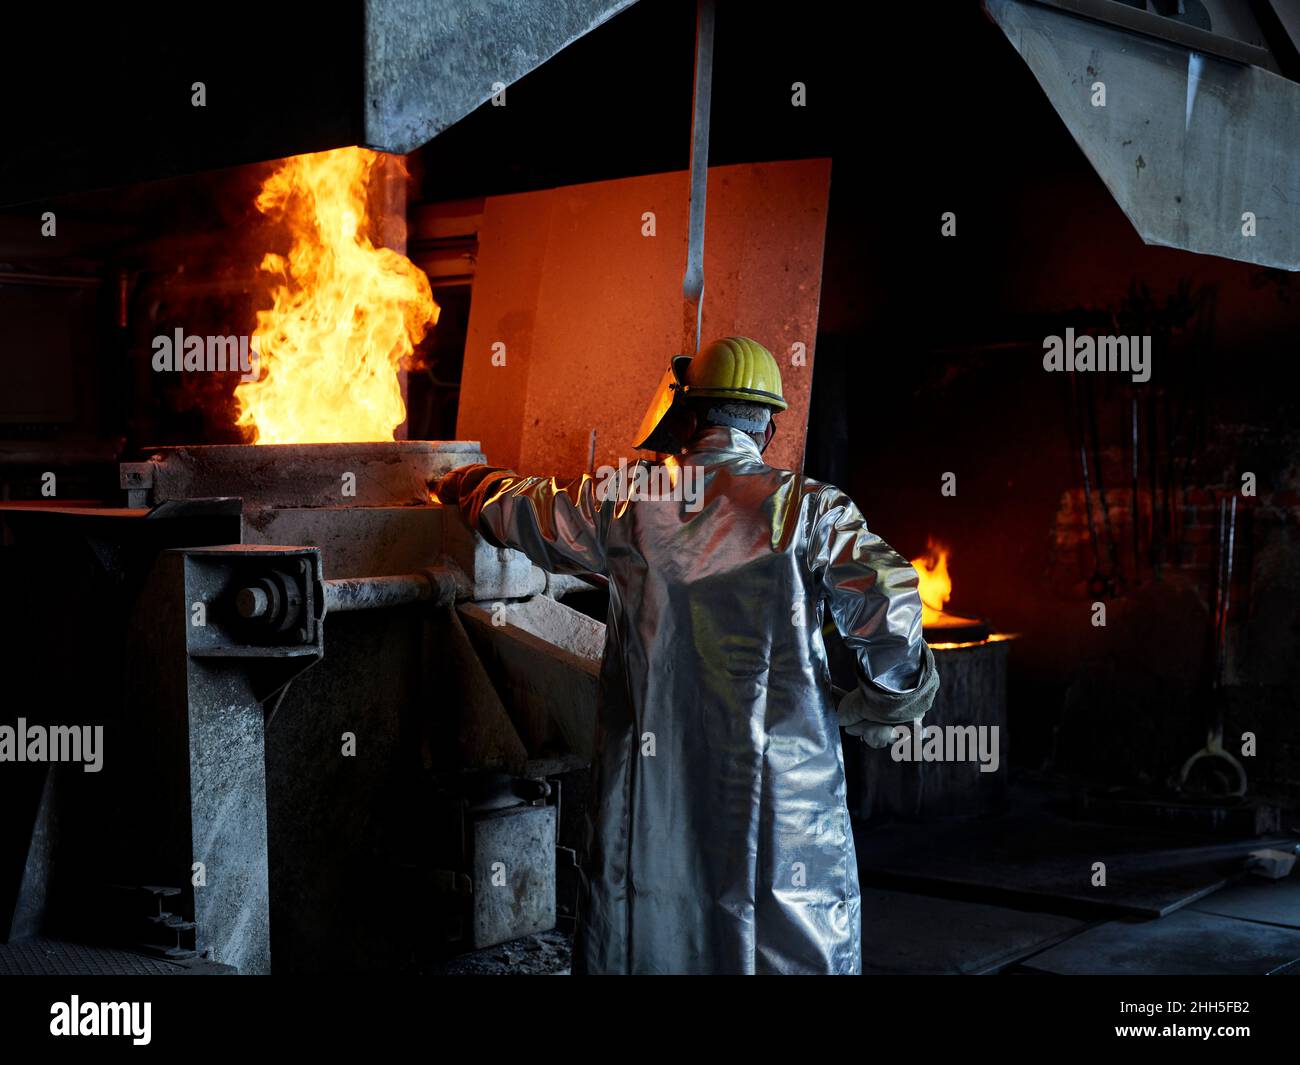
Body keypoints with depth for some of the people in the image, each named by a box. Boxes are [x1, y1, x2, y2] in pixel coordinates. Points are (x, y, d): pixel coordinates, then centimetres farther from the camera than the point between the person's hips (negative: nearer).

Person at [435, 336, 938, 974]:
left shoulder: (628, 503, 2)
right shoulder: (810, 509, -4)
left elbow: (518, 508, 17)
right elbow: (889, 605, -15)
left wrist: (466, 485, 39)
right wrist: (885, 705, 2)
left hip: (655, 783, 2)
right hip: (784, 787, -2)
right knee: (797, 943, 8)